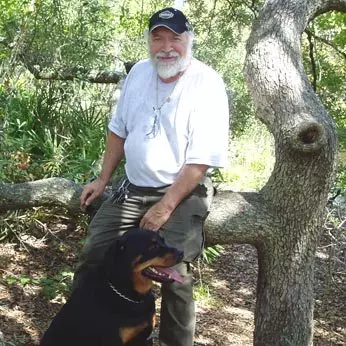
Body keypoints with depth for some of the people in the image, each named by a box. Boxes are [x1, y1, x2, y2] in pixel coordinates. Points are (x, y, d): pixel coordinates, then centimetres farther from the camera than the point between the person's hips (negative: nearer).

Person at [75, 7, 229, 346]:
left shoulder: (207, 85, -15)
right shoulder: (139, 72, 4)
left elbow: (201, 160, -18)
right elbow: (119, 129, 15)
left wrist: (165, 207, -20)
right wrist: (103, 179, 11)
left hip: (181, 191, -6)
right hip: (132, 187, 6)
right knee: (93, 254, 1)